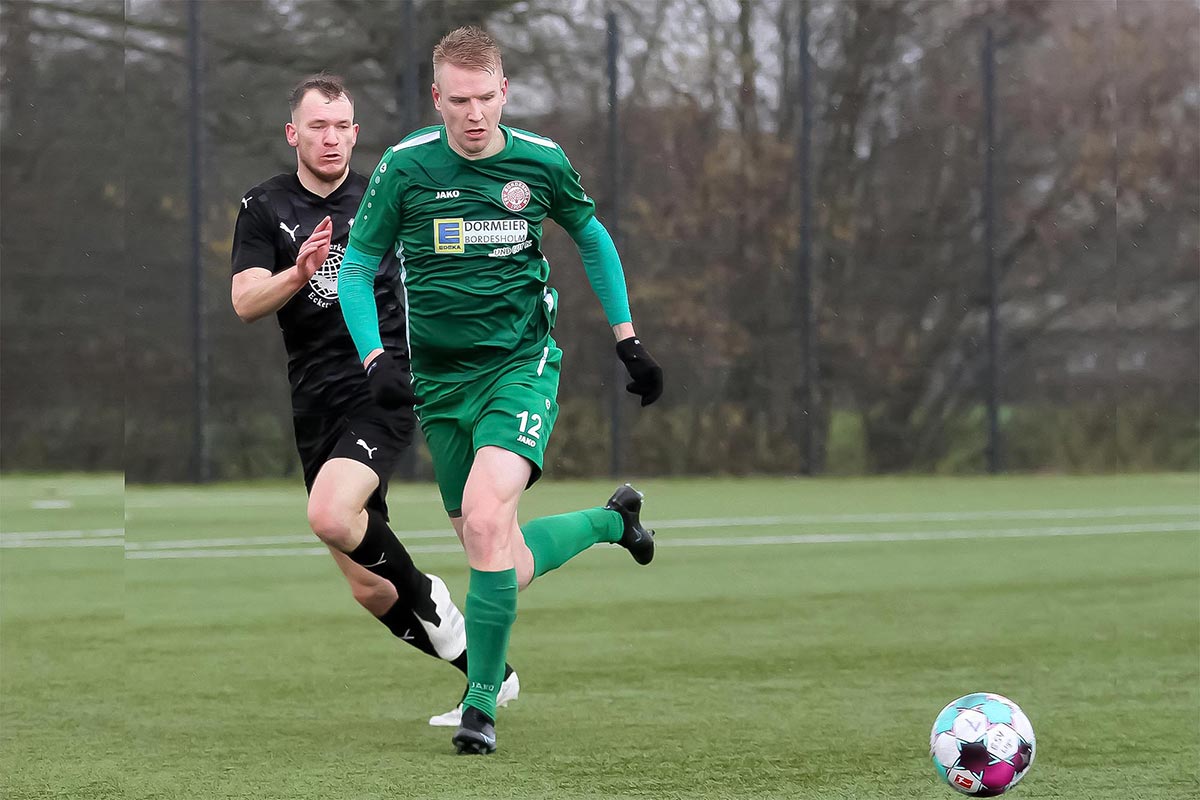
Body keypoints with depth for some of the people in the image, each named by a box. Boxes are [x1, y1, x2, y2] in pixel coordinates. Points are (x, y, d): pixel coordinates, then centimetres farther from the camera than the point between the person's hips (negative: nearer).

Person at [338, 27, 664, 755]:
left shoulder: (542, 162, -3)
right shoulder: (404, 167, -6)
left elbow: (593, 238, 16)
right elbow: (356, 269, 2)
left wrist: (628, 339, 14)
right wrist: (375, 355, -14)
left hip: (521, 364, -2)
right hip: (441, 379, 2)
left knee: (486, 516, -27)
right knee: (511, 566, 5)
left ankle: (481, 704, -16)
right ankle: (613, 519, 38)